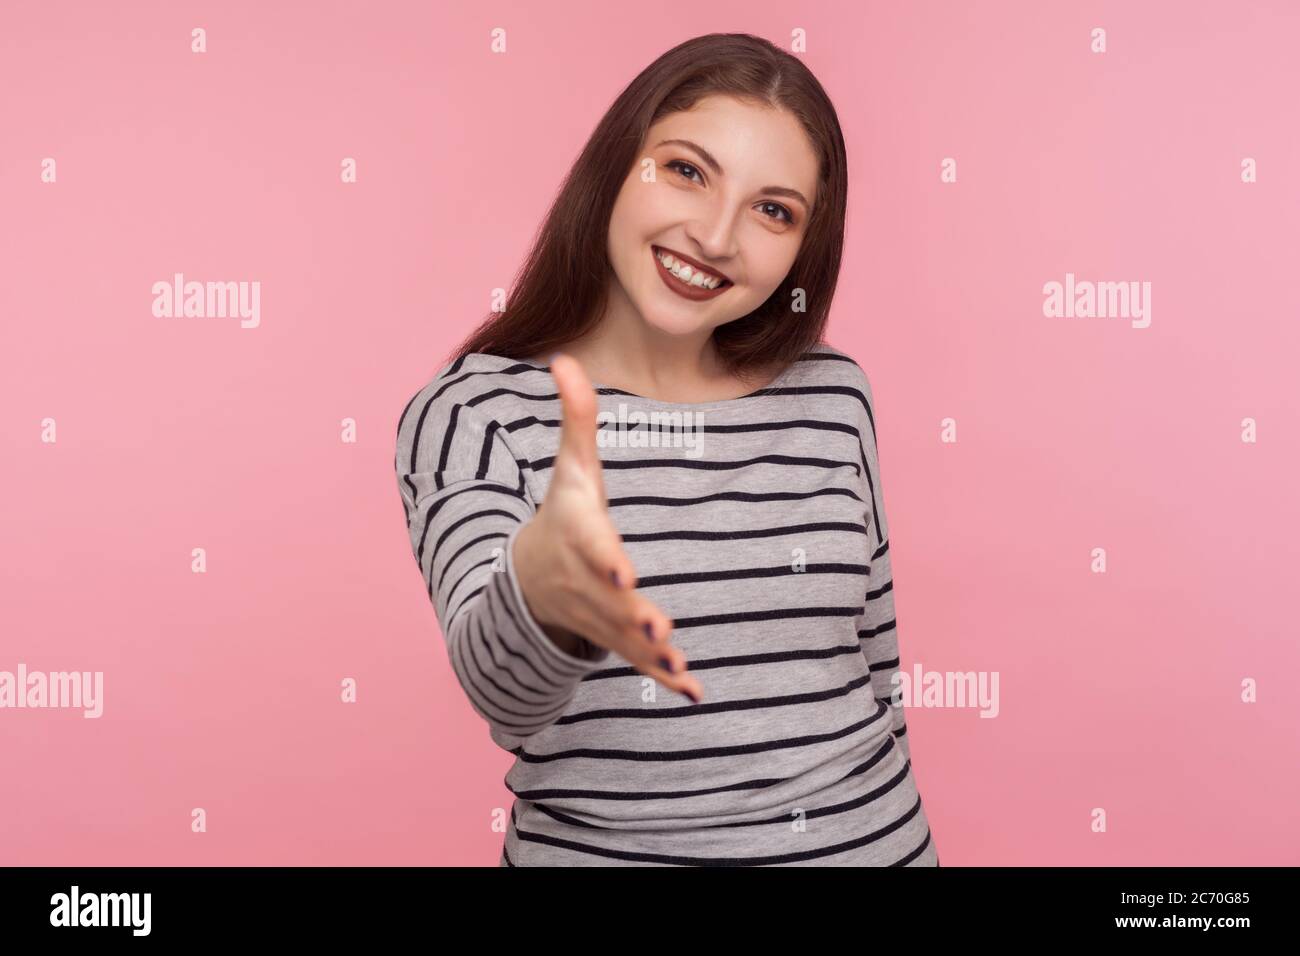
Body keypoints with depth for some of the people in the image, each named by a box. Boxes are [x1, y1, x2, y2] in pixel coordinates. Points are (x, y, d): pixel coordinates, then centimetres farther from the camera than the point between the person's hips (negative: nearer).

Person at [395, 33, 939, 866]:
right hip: (601, 847, -2)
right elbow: (504, 698, -26)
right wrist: (539, 586, -45)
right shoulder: (473, 412, -12)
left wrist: (885, 830, 12)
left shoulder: (832, 396, -3)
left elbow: (874, 660, 6)